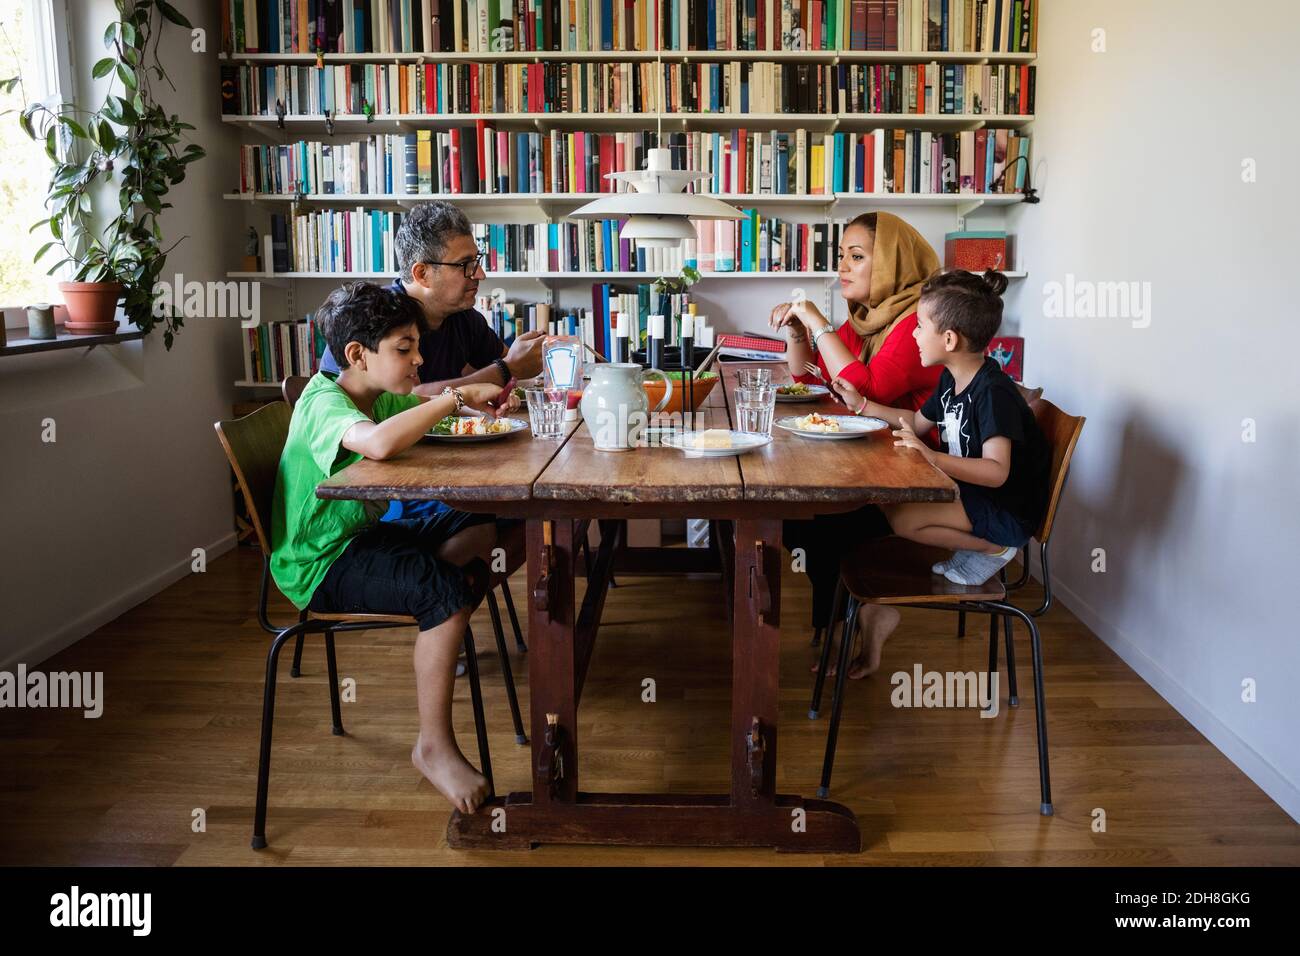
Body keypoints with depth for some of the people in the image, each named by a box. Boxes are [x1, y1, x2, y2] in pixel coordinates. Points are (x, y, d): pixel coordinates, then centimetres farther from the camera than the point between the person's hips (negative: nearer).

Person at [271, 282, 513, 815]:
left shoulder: (380, 395, 5)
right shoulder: (324, 404, -22)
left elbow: (429, 401, 18)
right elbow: (379, 442, -45)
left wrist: (485, 391, -5)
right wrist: (456, 397, -34)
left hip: (363, 536, 10)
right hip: (320, 565, -10)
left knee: (483, 529, 10)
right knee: (447, 590, -28)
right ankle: (434, 746, -14)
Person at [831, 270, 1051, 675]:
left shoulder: (994, 392, -23)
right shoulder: (952, 380, 6)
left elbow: (996, 471, -32)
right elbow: (919, 421, 23)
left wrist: (934, 458, -43)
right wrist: (862, 405, 18)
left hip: (1005, 514, -10)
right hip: (969, 491, 10)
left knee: (904, 518, -28)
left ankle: (992, 550, -6)